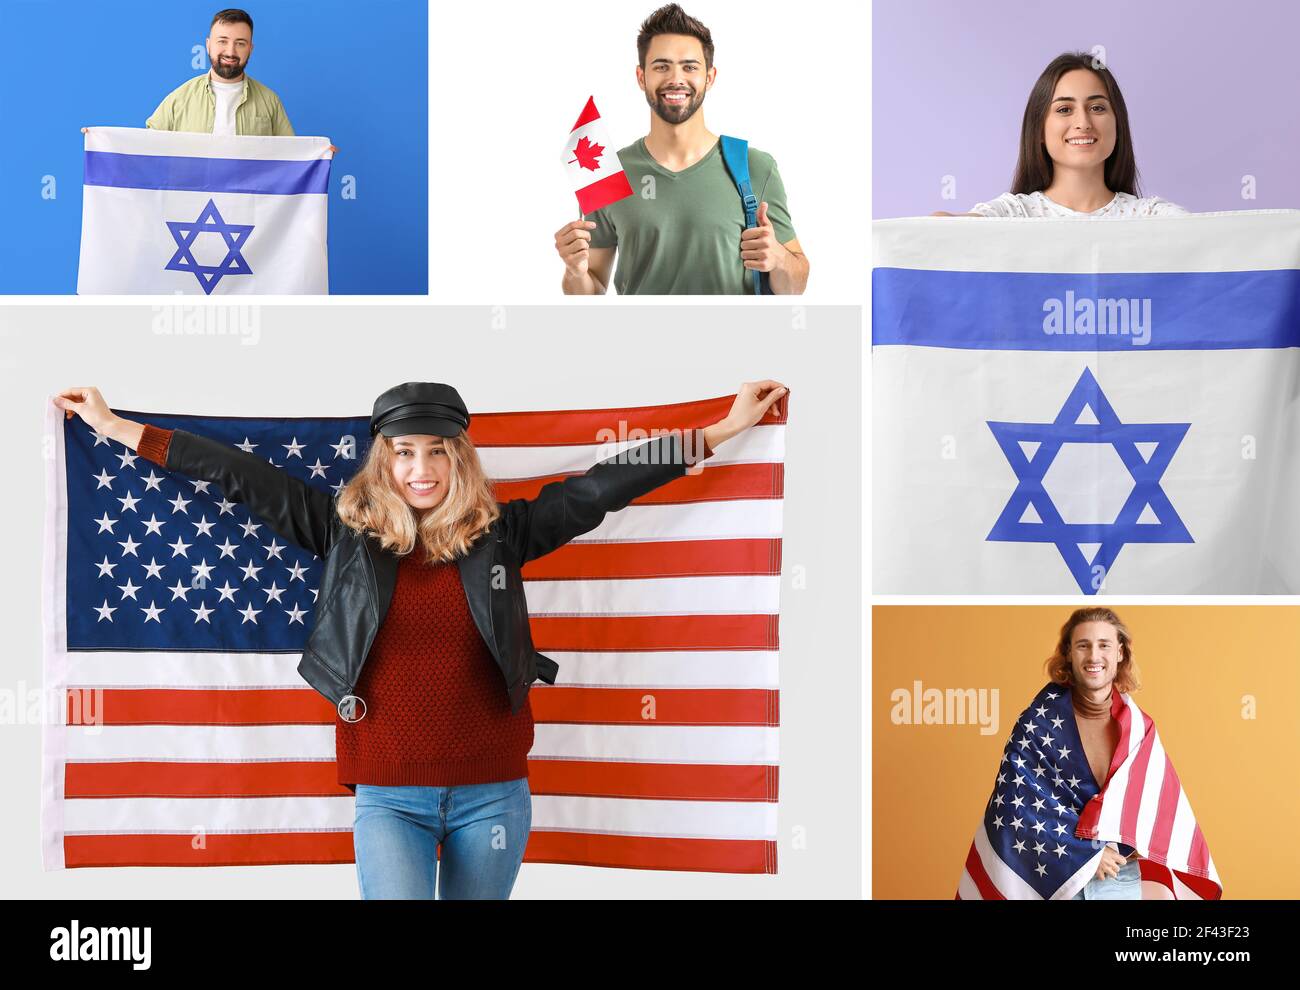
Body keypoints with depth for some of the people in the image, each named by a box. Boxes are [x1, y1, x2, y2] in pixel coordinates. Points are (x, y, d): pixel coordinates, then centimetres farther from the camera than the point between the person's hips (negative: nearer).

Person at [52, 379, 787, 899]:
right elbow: (244, 476, 2)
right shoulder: (348, 533, 1)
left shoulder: (502, 533, 0)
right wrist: (117, 427, 4)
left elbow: (605, 484, 1)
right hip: (389, 798, -1)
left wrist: (722, 430, 2)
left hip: (493, 793, 1)